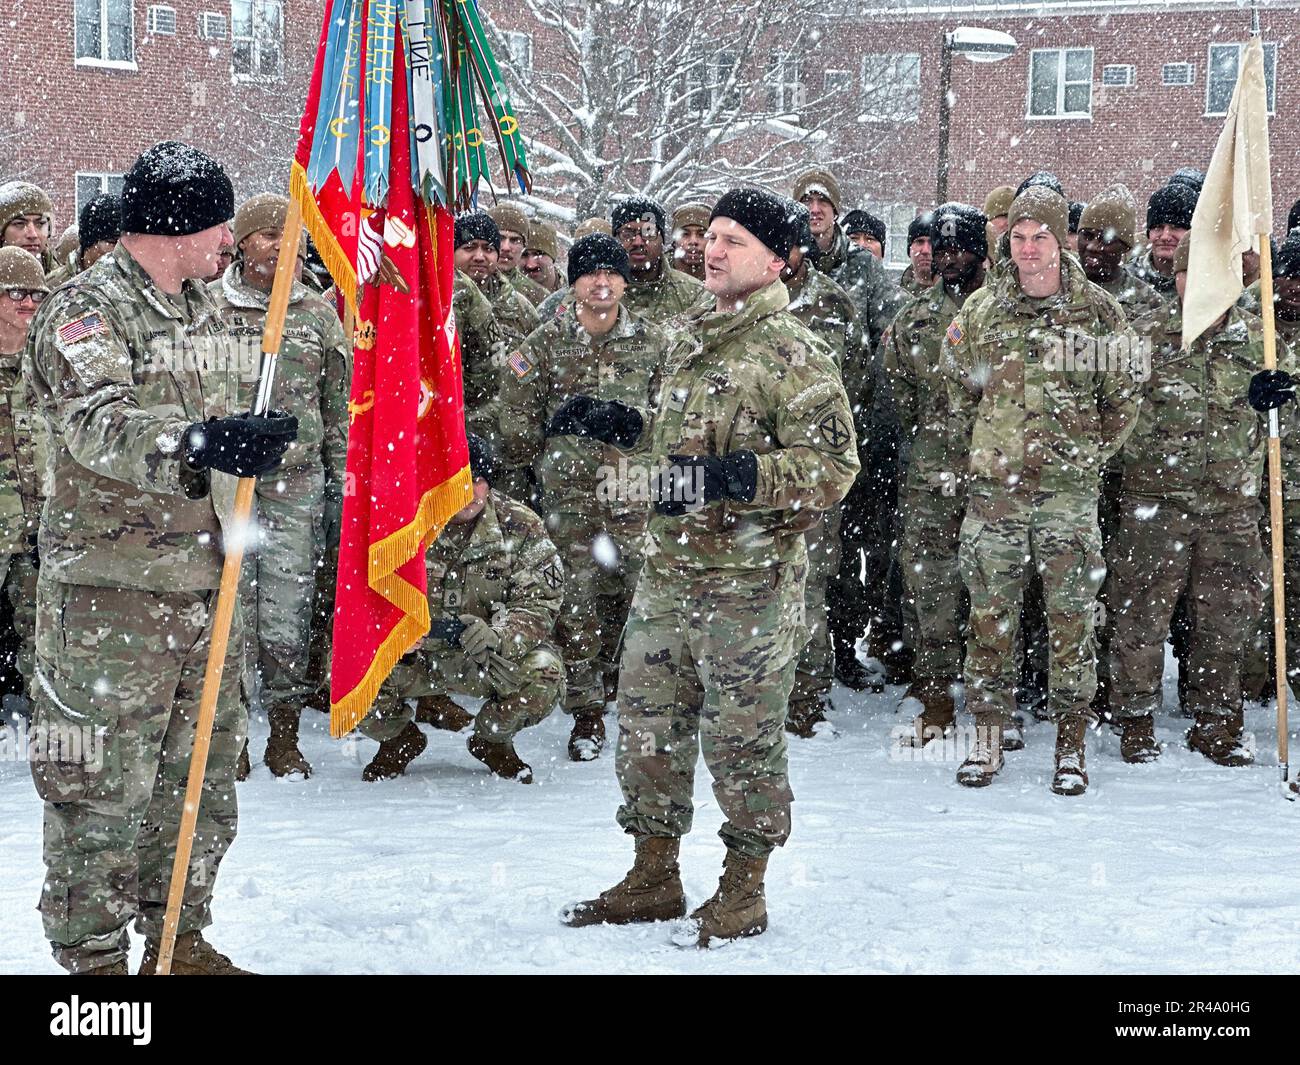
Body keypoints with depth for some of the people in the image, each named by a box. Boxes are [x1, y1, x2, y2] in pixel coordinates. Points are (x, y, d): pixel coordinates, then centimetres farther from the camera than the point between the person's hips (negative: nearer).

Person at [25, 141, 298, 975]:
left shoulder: (203, 308, 15)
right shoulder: (88, 311, -12)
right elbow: (98, 425, -30)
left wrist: (259, 439, 15)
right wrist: (198, 445, -44)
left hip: (205, 583, 8)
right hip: (111, 594, -8)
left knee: (204, 773, 15)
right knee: (106, 785, -3)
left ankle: (180, 939, 28)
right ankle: (93, 954, 7)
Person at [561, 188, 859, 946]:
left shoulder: (794, 355, -12)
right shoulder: (692, 342, 14)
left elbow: (833, 465, -18)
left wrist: (738, 476, -26)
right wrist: (624, 424, 18)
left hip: (750, 581, -8)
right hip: (670, 569, 8)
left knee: (743, 738, 0)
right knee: (649, 723, 13)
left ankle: (744, 892, 15)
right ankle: (655, 877, 26)